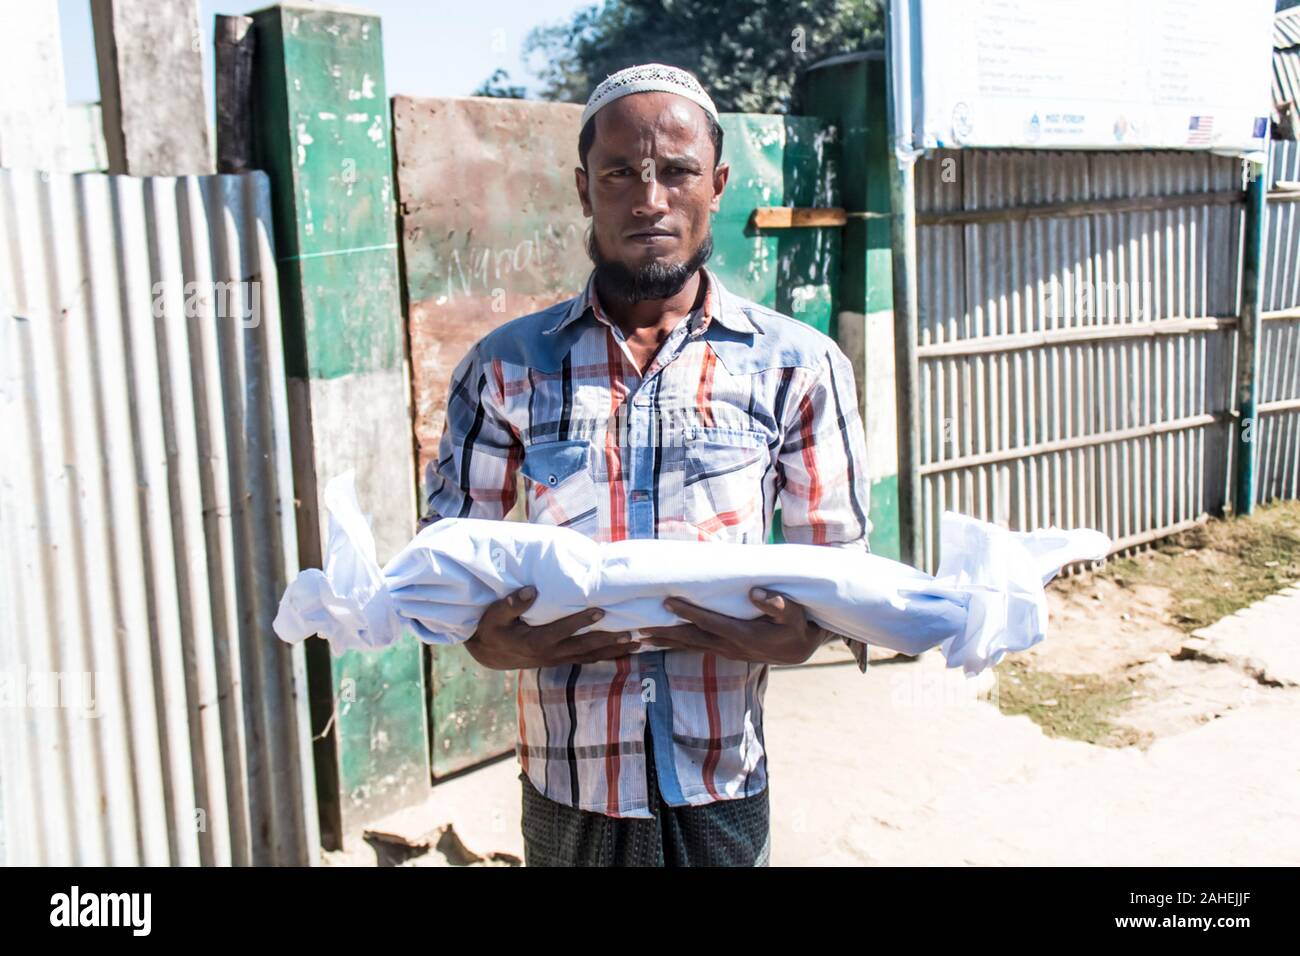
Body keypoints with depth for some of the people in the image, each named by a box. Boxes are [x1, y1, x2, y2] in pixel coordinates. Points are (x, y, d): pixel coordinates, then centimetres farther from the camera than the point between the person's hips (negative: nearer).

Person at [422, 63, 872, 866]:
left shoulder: (798, 366, -2)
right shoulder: (507, 368, 0)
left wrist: (799, 638, -19)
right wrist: (488, 642, -17)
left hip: (722, 789, 0)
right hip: (568, 788, 1)